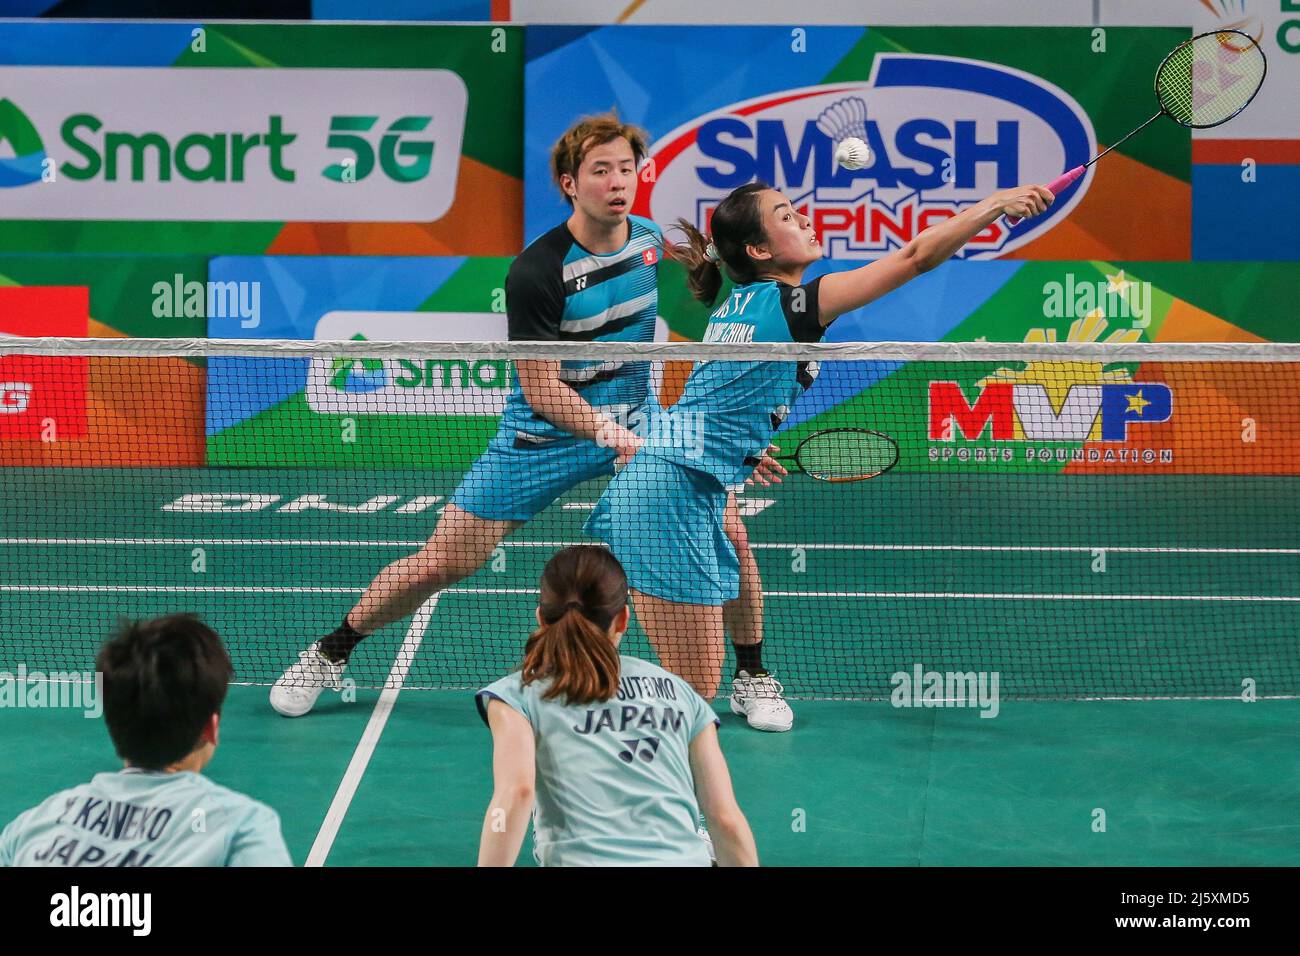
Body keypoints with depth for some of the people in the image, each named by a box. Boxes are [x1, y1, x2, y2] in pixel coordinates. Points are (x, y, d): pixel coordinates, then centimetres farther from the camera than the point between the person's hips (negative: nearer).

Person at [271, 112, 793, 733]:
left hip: (635, 424, 4)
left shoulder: (652, 241, -4)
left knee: (728, 530, -13)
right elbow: (541, 388, -22)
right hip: (544, 435, -4)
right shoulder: (536, 273, -22)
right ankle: (331, 653, 21)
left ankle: (752, 679, 8)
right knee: (440, 564, -3)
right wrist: (611, 434, -34)